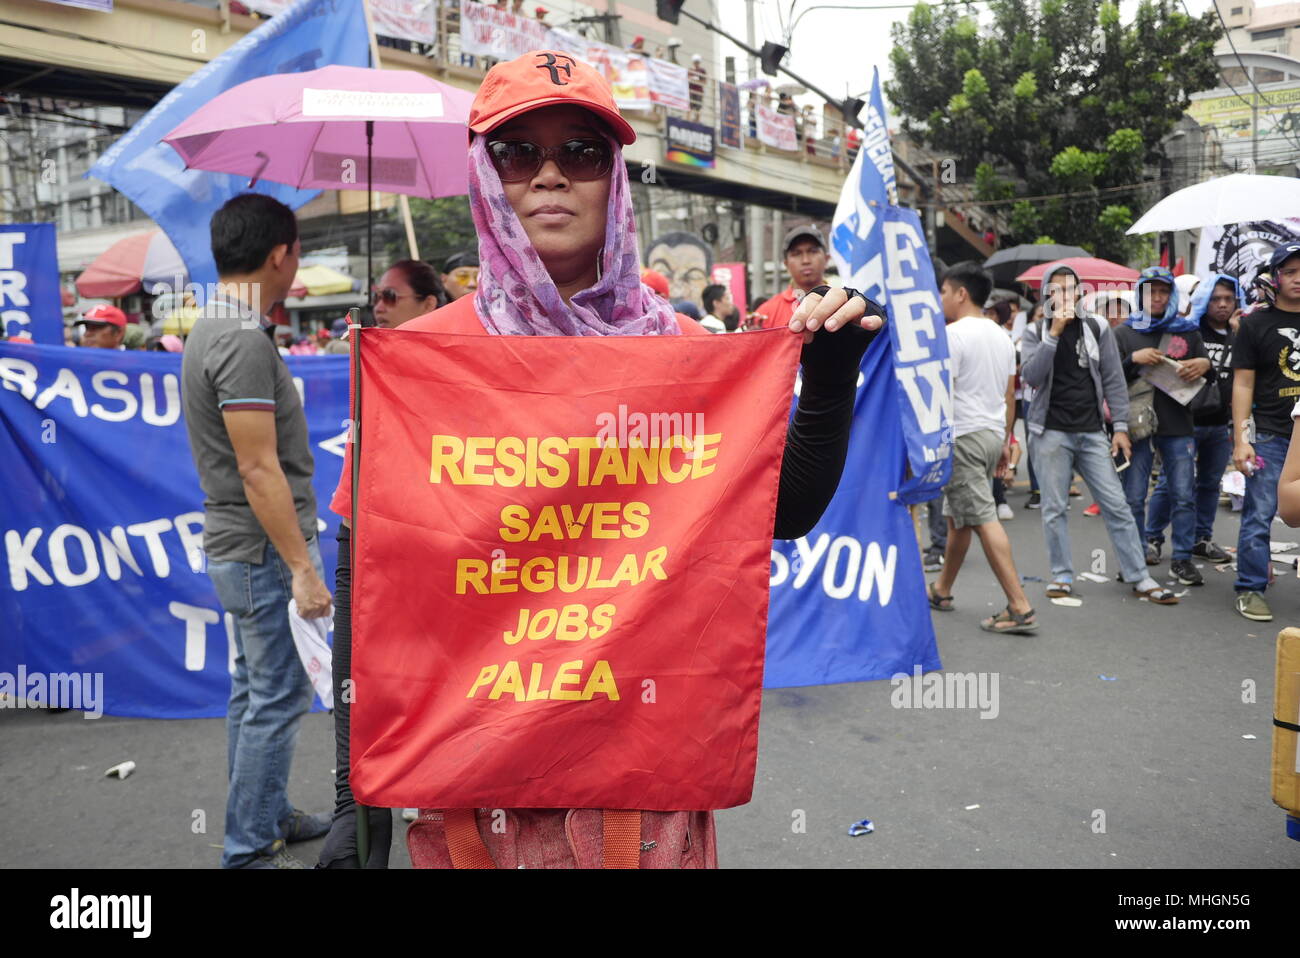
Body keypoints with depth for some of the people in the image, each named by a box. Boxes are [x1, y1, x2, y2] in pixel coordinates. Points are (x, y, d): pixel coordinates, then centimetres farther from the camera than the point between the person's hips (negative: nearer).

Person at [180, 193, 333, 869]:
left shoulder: (214, 330, 11)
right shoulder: (245, 342, -21)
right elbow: (259, 469, -24)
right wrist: (303, 567, -22)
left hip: (242, 550, 10)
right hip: (265, 551, -10)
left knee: (255, 689, 18)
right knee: (278, 697, -2)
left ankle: (266, 814, 33)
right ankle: (249, 852, 9)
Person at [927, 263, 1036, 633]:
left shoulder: (953, 334, -12)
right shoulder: (1002, 336, 15)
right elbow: (1010, 395, 17)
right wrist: (1006, 441, 22)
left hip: (963, 436, -9)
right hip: (993, 434, 9)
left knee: (983, 519, -10)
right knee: (958, 515, 18)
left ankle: (1020, 608, -13)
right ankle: (942, 590, 31)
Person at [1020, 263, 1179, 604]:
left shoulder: (1098, 328, 7)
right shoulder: (1034, 332, 4)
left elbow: (1113, 380, 6)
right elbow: (1031, 376, -11)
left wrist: (1120, 426, -1)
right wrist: (1054, 333, -16)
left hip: (1092, 432, 1)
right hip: (1051, 432, -1)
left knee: (1117, 505, -1)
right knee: (1054, 508, 2)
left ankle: (1139, 578, 5)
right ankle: (1062, 575, 13)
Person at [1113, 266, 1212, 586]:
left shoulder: (1188, 331, 12)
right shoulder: (1123, 333, 8)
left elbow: (1209, 376, 16)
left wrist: (1205, 365, -7)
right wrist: (1134, 359, -14)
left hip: (1178, 427, 2)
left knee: (1184, 496, 3)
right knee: (1133, 498, 3)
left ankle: (1182, 559, 13)